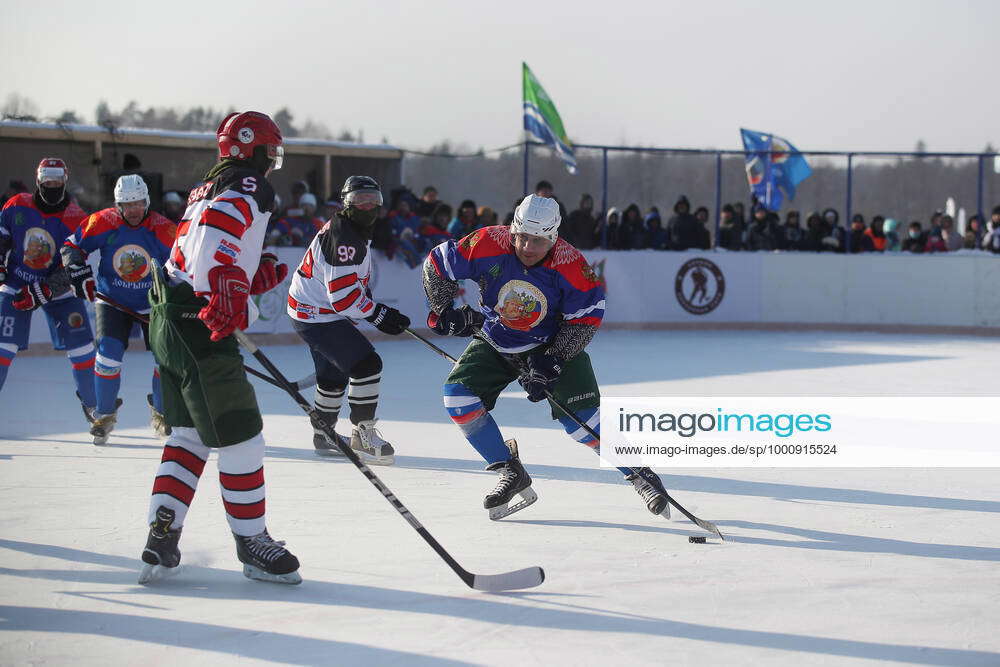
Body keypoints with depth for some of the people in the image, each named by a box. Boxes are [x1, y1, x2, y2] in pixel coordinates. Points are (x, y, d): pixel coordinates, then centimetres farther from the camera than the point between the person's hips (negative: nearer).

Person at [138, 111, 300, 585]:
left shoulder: (209, 189, 25)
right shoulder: (248, 187, -6)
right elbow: (214, 239, -26)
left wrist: (259, 277, 17)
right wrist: (226, 301, -35)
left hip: (169, 322, 11)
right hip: (199, 327, -11)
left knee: (190, 433, 14)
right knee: (238, 434, -5)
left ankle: (162, 537, 8)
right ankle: (252, 543, 2)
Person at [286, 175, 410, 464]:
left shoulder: (358, 233, 11)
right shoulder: (342, 237, -24)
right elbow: (343, 295, -27)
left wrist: (371, 304, 14)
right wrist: (379, 314, -18)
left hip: (312, 312, 11)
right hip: (316, 316, -11)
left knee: (335, 376, 24)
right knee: (366, 364, -19)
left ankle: (324, 435, 41)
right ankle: (363, 435, -13)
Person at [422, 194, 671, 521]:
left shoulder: (571, 267, -25)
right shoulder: (489, 245, -23)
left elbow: (586, 318, -15)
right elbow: (437, 264, -9)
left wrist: (553, 361, -22)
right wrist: (444, 311, -13)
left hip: (553, 343, -3)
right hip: (495, 343, 3)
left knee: (580, 416, -17)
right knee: (457, 395, -15)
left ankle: (639, 473, 3)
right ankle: (512, 475, -6)